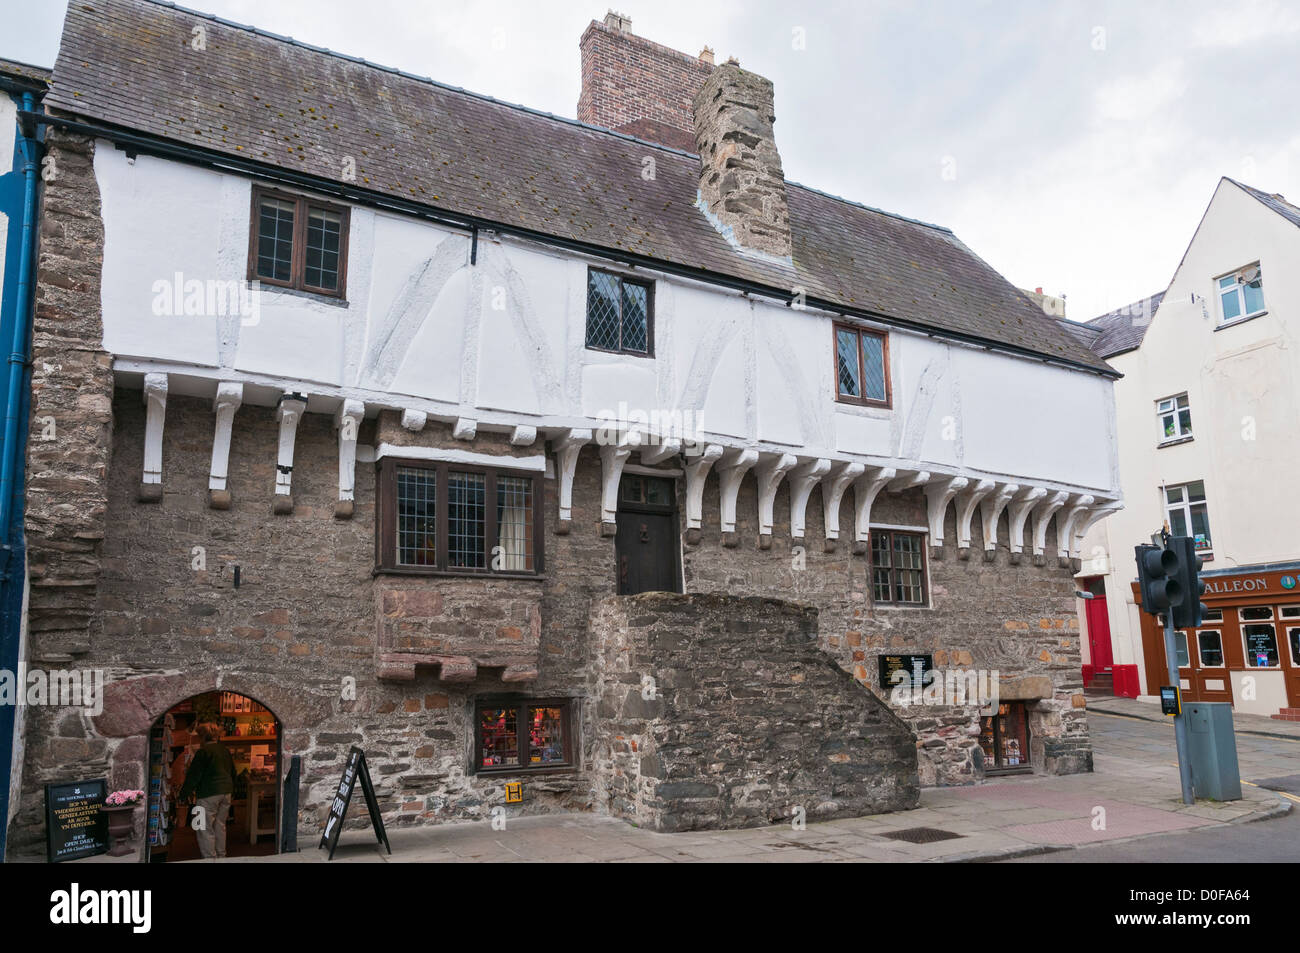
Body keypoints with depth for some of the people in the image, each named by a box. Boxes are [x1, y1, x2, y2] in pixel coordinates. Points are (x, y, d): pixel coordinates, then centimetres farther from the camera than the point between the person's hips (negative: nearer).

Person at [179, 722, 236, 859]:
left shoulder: (203, 751, -11)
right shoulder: (225, 750, 12)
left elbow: (193, 775, -10)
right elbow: (233, 772, 20)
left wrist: (184, 795, -2)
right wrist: (231, 790, 30)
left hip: (209, 794, -7)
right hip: (226, 792, 8)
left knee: (205, 829, -1)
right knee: (220, 825, 17)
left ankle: (209, 858, -3)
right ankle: (221, 855, 23)